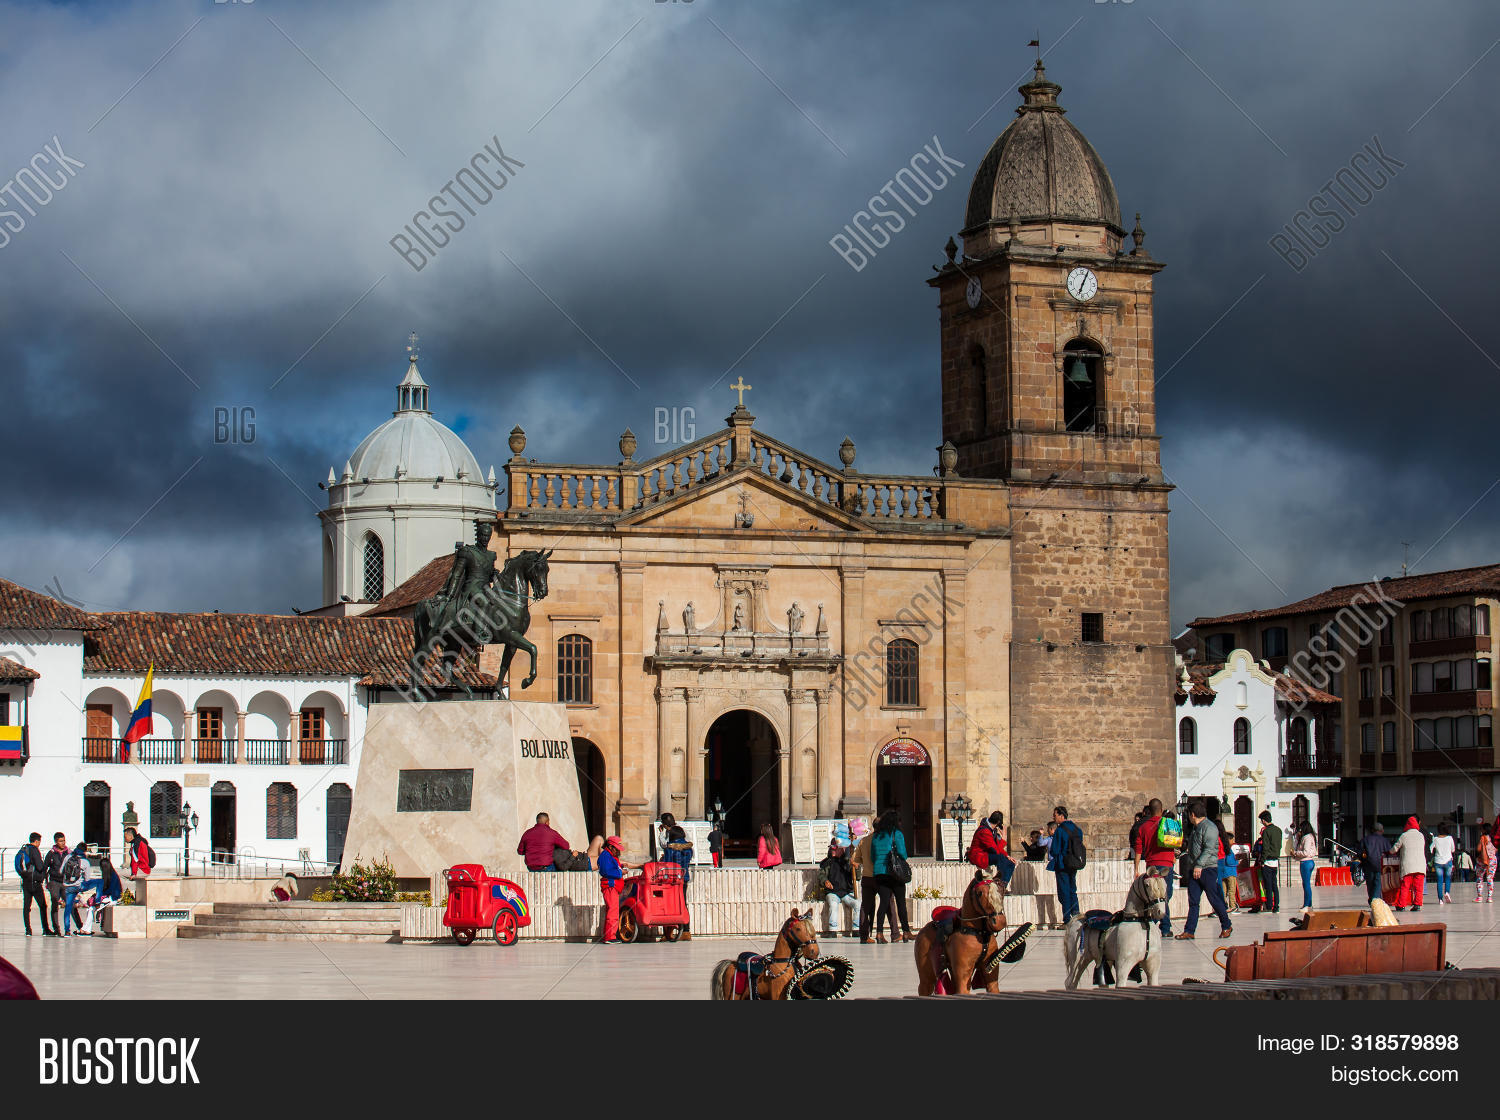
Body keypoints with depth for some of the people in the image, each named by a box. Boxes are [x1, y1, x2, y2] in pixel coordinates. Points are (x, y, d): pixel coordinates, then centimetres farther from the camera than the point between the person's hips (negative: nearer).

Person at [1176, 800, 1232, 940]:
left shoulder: (1209, 827, -11)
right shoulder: (1194, 828, 19)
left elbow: (1209, 849, -20)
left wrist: (1199, 865, -26)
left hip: (1208, 869, -8)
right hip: (1195, 870, 8)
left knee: (1214, 899, -2)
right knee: (1193, 901, 2)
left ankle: (1226, 927, 13)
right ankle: (1189, 931, 0)